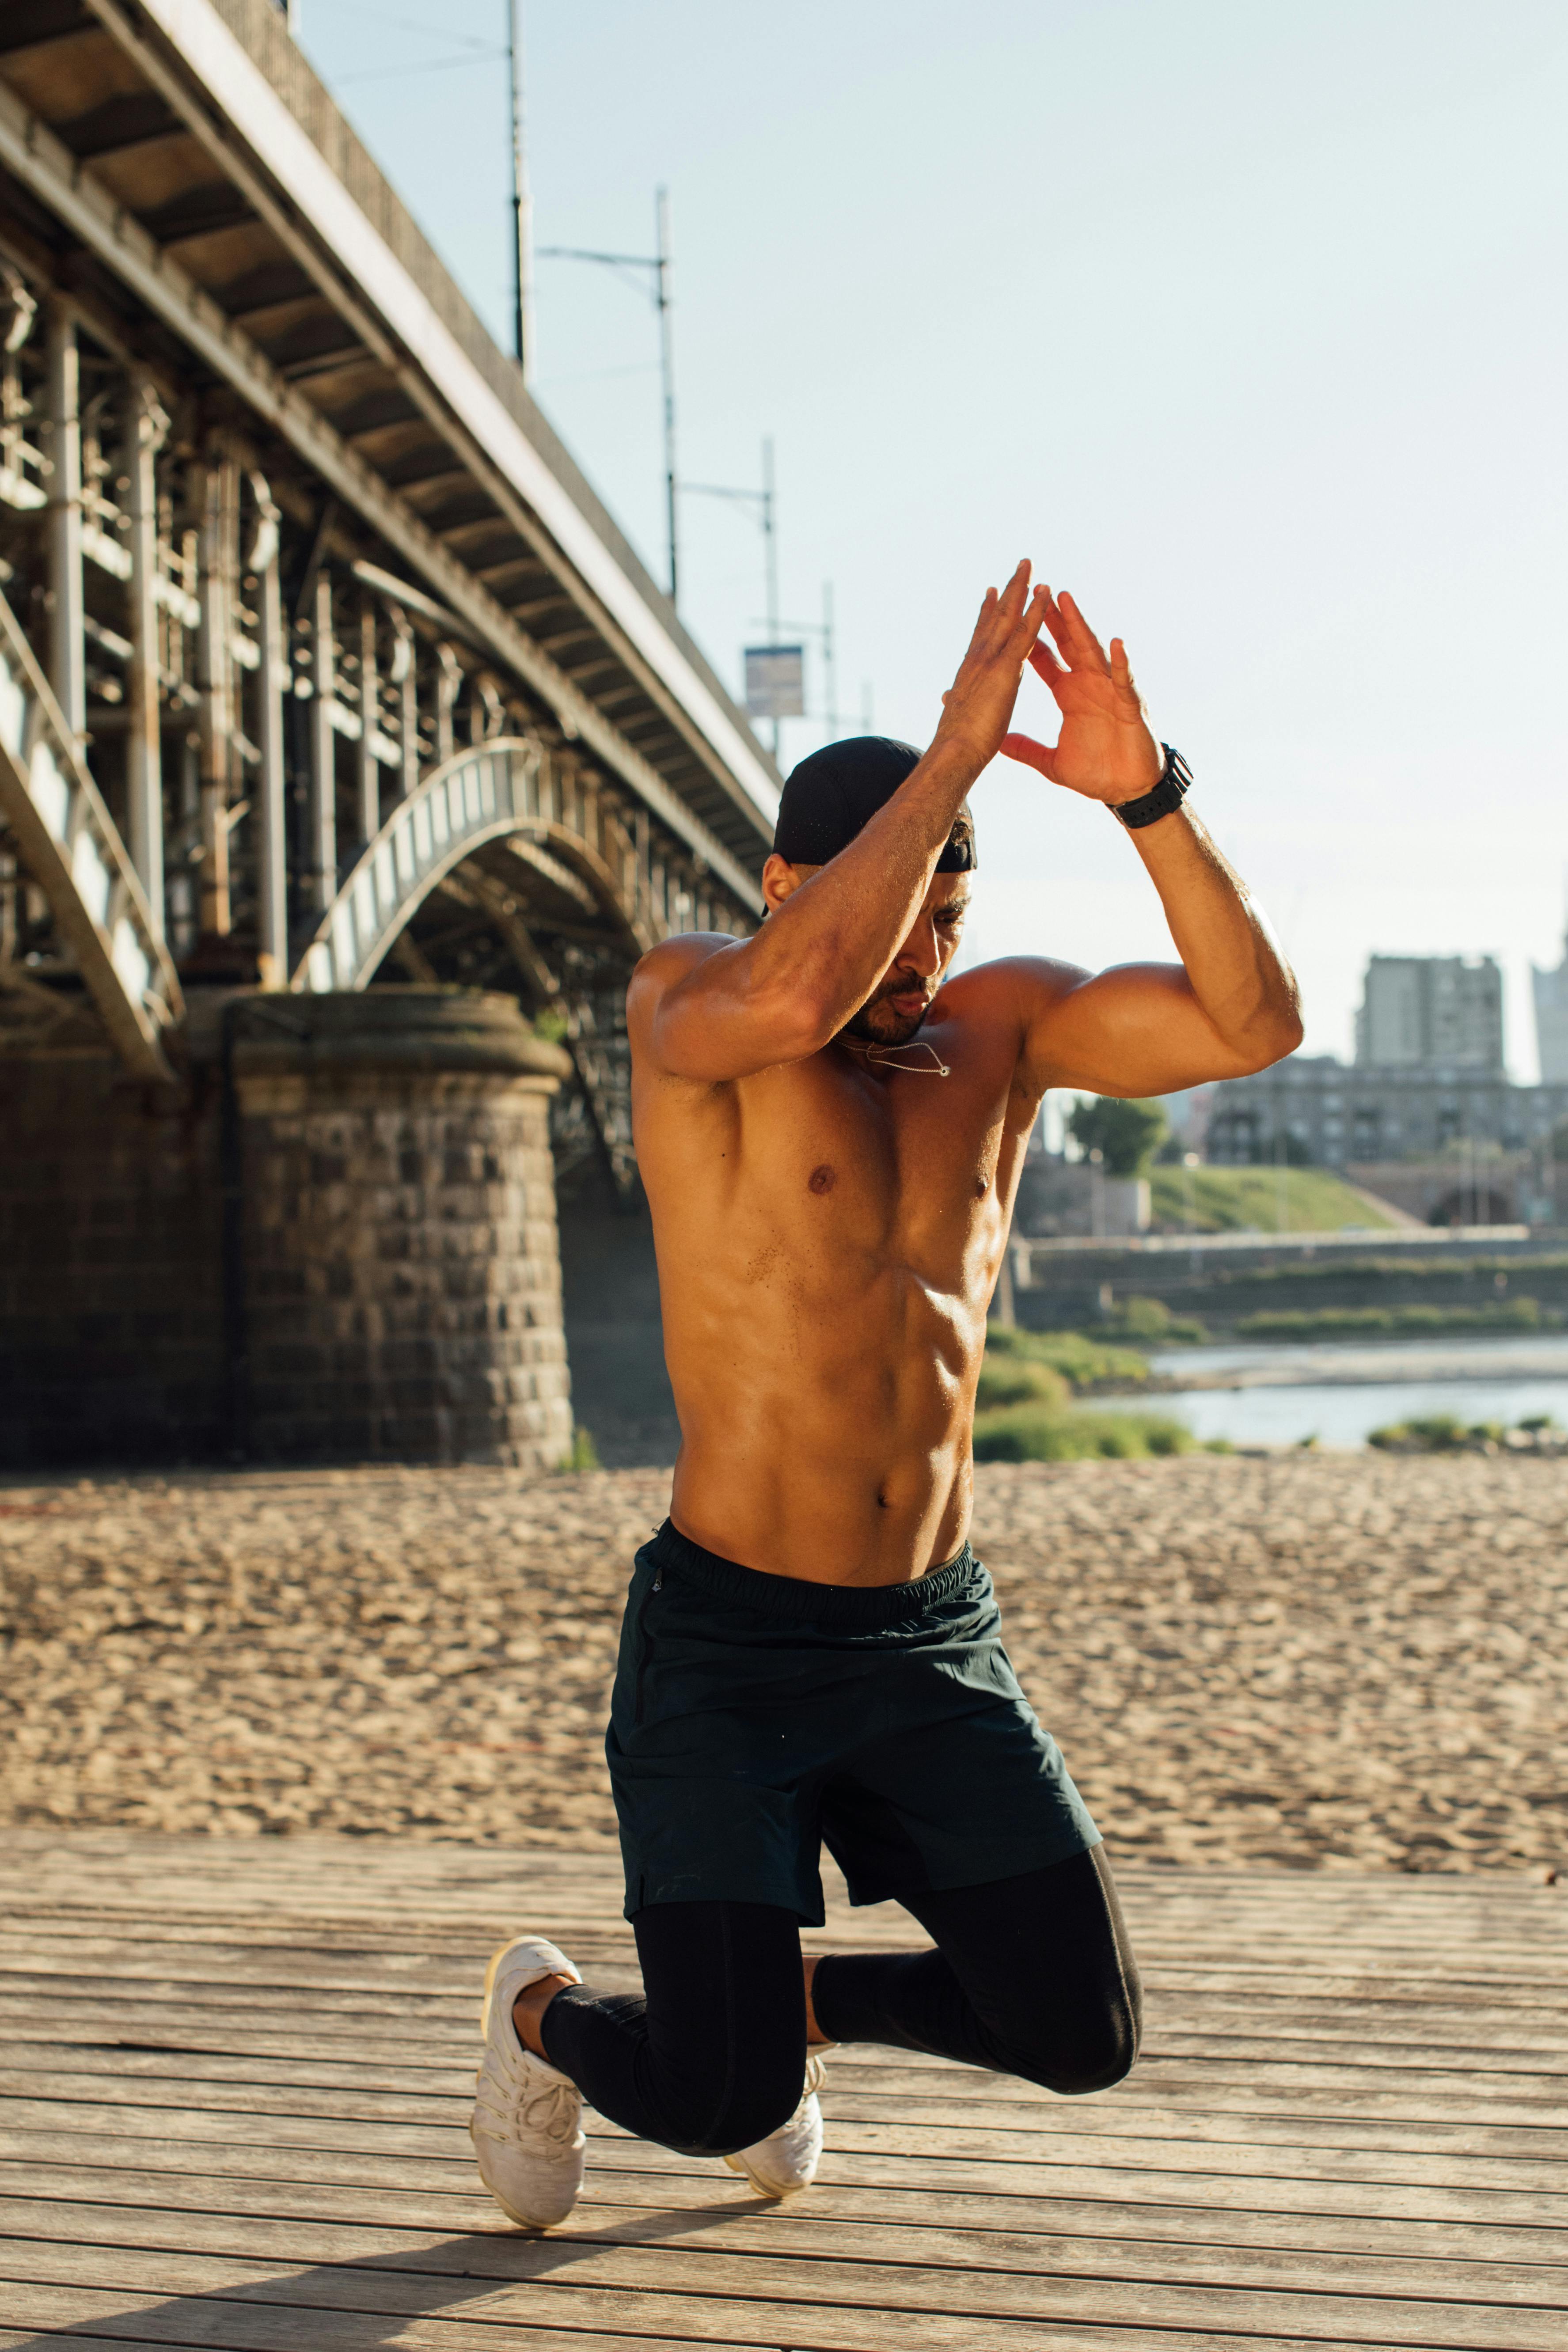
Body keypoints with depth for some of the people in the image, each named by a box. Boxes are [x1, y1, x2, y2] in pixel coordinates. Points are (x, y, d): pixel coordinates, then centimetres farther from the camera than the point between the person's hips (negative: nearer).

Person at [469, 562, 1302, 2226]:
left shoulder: (1000, 1019, 2)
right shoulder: (683, 1001, -10)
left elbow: (1255, 1024, -12)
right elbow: (800, 994, -35)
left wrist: (1144, 791, -24)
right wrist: (957, 745, -29)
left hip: (933, 1651, 5)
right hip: (722, 1651, -4)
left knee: (1081, 2038, 1)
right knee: (718, 2107, -7)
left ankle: (792, 1999, 32)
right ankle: (548, 2013, 31)